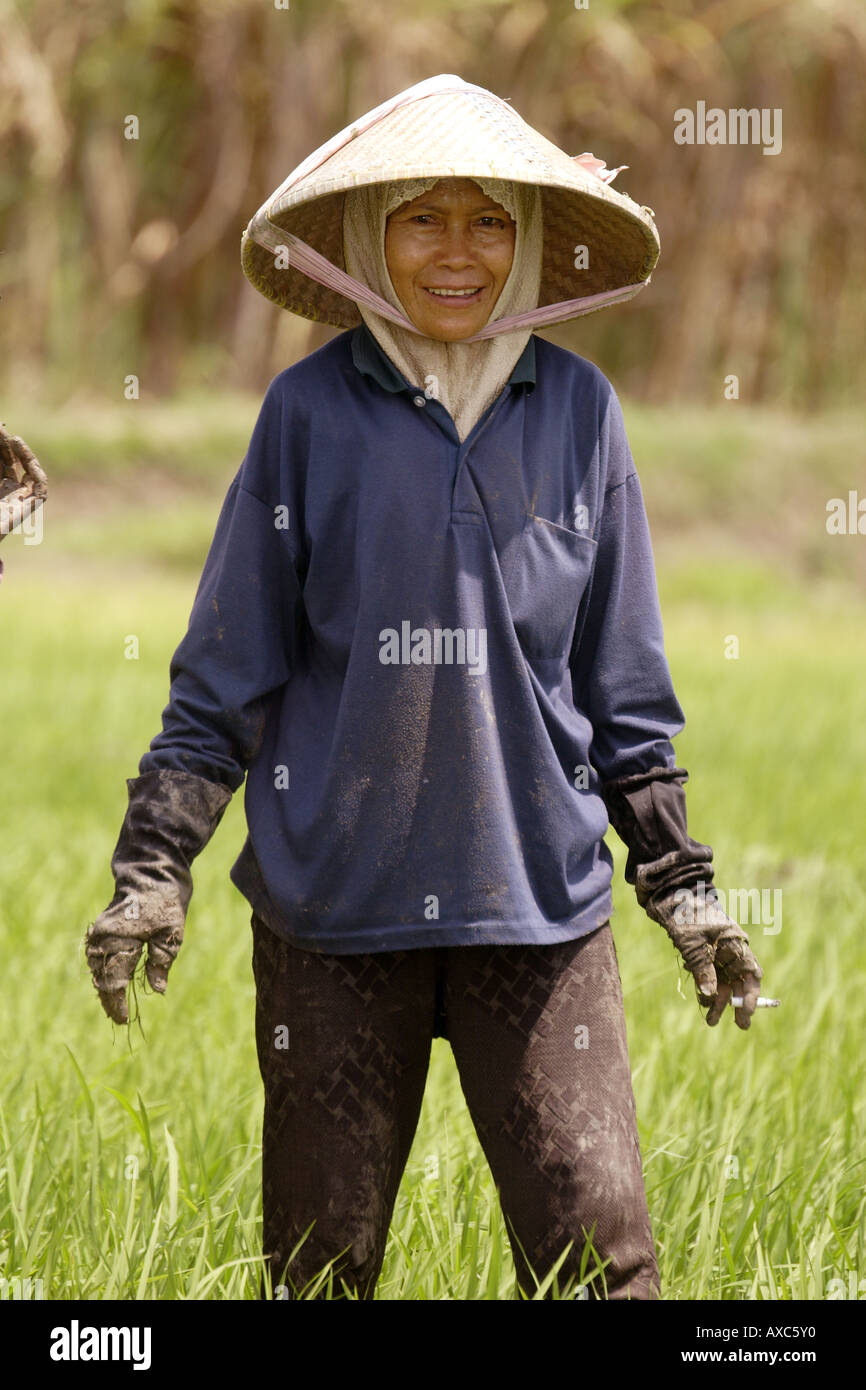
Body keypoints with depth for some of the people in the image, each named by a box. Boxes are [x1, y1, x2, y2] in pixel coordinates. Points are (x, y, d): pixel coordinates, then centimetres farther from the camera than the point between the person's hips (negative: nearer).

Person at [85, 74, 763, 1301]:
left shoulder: (576, 409, 5)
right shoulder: (310, 412, 1)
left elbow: (623, 681, 12)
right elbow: (226, 671, 5)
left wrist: (679, 877, 11)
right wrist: (153, 864, 0)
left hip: (538, 891, 1)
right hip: (335, 902, -1)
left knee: (597, 1248, -6)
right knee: (322, 1258, 4)